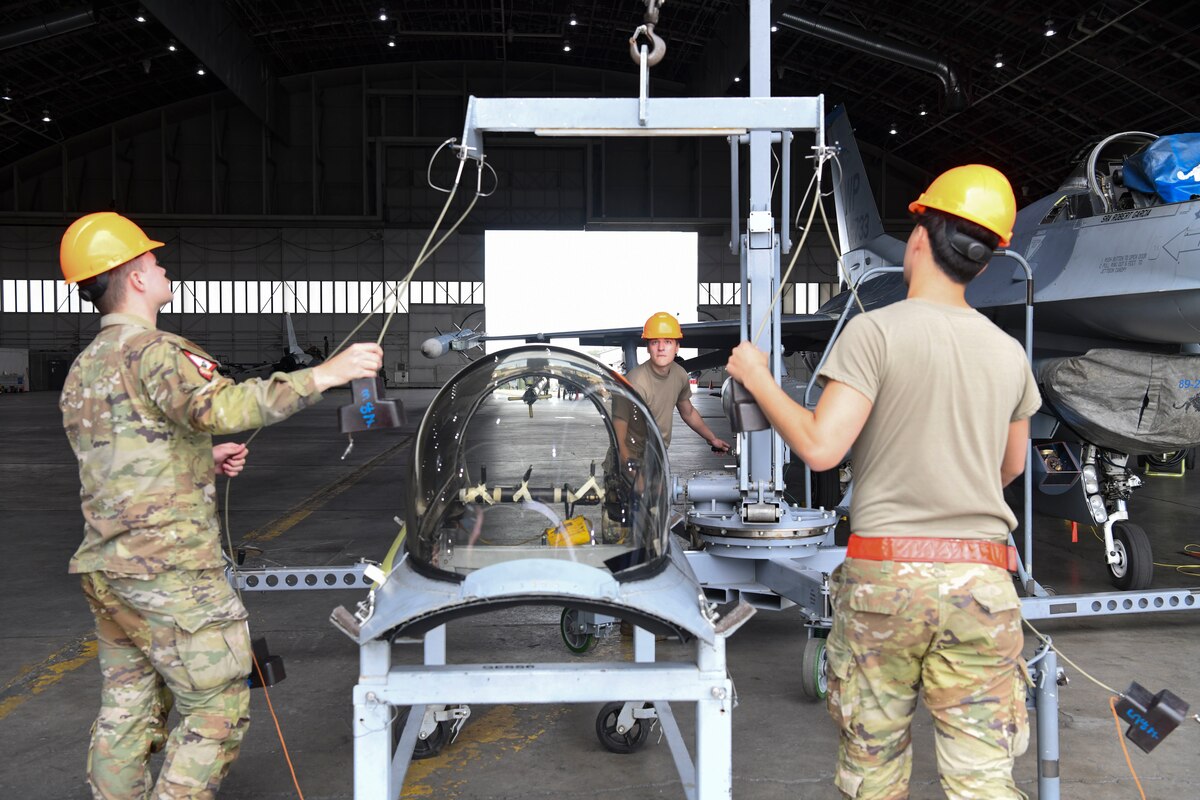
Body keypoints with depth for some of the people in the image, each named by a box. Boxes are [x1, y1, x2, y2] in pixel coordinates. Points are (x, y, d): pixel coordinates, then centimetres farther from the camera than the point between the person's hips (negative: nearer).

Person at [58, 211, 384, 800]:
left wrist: (204, 461, 16)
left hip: (104, 568, 10)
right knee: (218, 707, 0)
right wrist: (322, 375, -33)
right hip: (169, 571, -9)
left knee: (126, 708, 17)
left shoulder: (81, 370, 18)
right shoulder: (153, 351, -13)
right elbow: (218, 406, -33)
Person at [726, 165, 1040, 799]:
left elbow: (819, 448, -16)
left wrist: (757, 378, -2)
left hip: (885, 570, -3)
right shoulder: (1008, 351, 8)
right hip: (981, 576, 4)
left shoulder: (875, 330, -8)